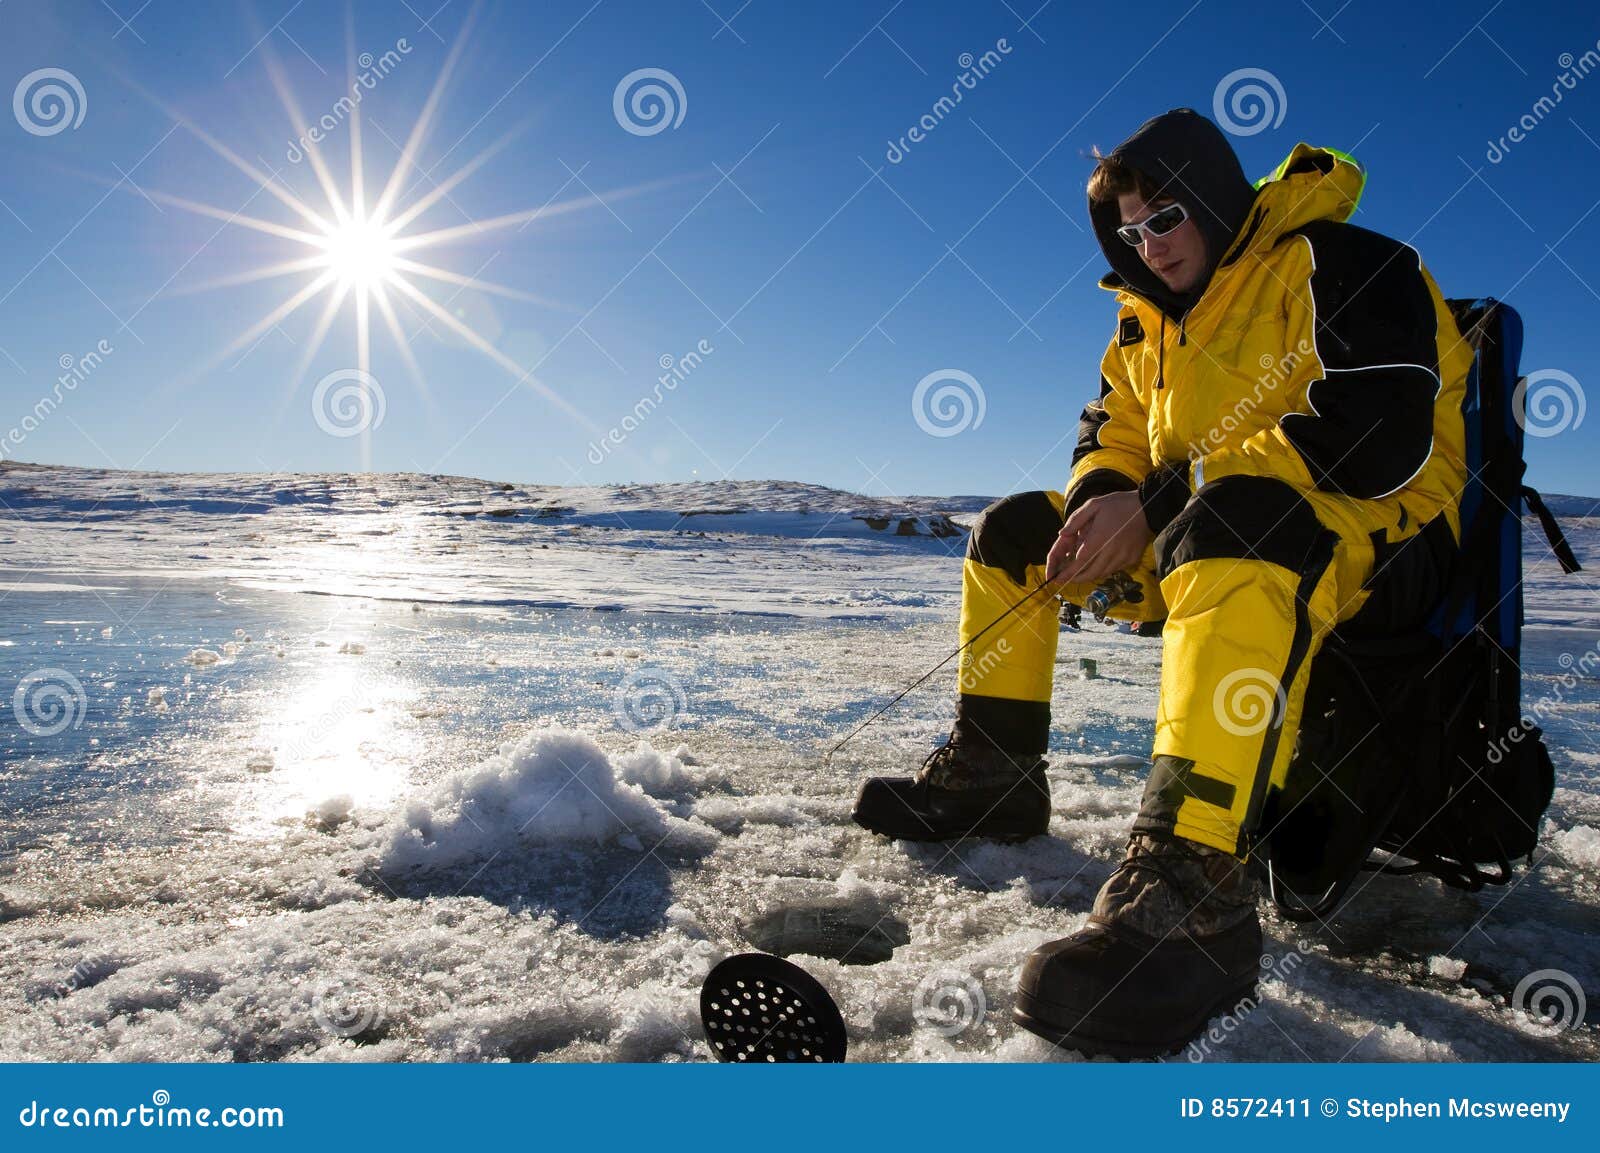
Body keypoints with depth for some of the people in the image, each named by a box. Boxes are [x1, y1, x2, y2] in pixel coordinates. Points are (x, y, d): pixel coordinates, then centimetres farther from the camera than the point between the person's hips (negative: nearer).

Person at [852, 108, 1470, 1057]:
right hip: (1206, 532, 8)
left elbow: (1381, 437, -23)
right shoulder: (1152, 319, 16)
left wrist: (1156, 505, -25)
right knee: (1014, 531, 7)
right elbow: (1114, 434, 15)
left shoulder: (1340, 266, -10)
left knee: (1237, 520, -42)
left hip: (1385, 539, -8)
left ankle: (1198, 880, -51)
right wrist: (1097, 506, -12)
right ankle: (990, 775, 8)